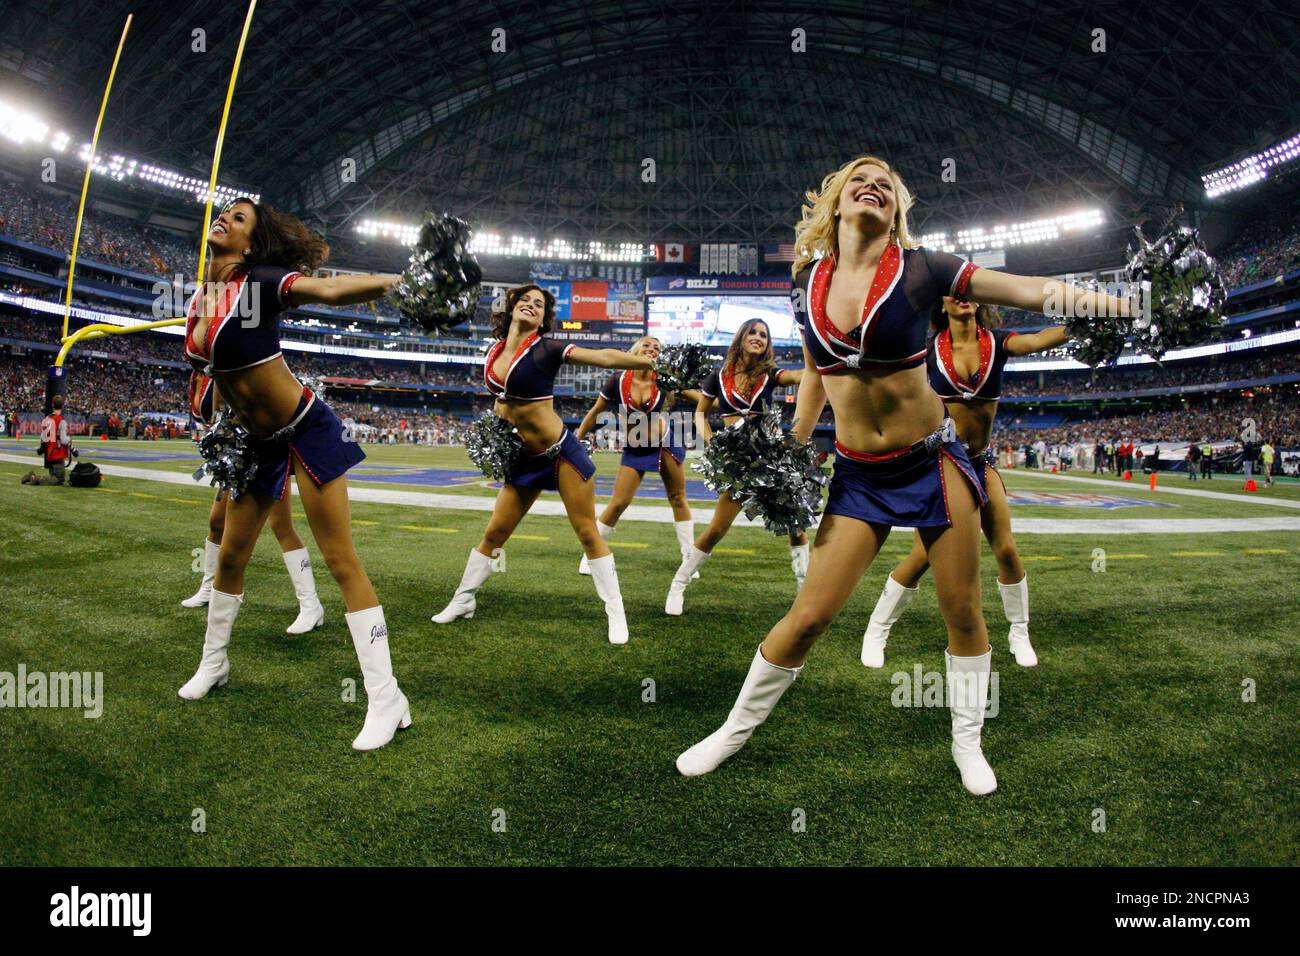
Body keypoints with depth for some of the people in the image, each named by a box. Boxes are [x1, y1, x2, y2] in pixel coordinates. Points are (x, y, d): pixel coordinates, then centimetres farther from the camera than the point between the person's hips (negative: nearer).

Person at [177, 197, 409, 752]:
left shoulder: (259, 281, -15)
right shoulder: (200, 298, 7)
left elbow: (328, 289, -34)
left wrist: (399, 281, -50)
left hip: (307, 431, -8)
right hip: (259, 442, 8)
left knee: (342, 562, -11)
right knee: (230, 555, 18)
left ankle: (385, 697, -7)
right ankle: (213, 663, 41)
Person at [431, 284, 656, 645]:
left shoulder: (545, 349, -12)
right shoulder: (494, 351, 6)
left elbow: (602, 356, -24)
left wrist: (651, 362, -34)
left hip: (561, 452, -5)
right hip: (524, 459, 5)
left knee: (588, 534, -1)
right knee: (493, 534, 13)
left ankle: (616, 614, 9)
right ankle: (462, 601, 32)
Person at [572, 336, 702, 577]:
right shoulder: (618, 380, -14)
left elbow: (701, 399, -10)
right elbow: (595, 413, -3)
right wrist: (576, 441, 0)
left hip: (665, 442, 2)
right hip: (635, 449, -2)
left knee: (678, 498, 5)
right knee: (618, 503, -5)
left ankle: (689, 559, 16)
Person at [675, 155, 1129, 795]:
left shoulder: (919, 269, -6)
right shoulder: (809, 281, 3)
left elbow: (1029, 290, -8)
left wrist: (1078, 295, -27)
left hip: (931, 460, -1)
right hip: (857, 474, 1)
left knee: (962, 610, 9)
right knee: (809, 615, 0)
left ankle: (967, 742, 33)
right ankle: (735, 730, 21)